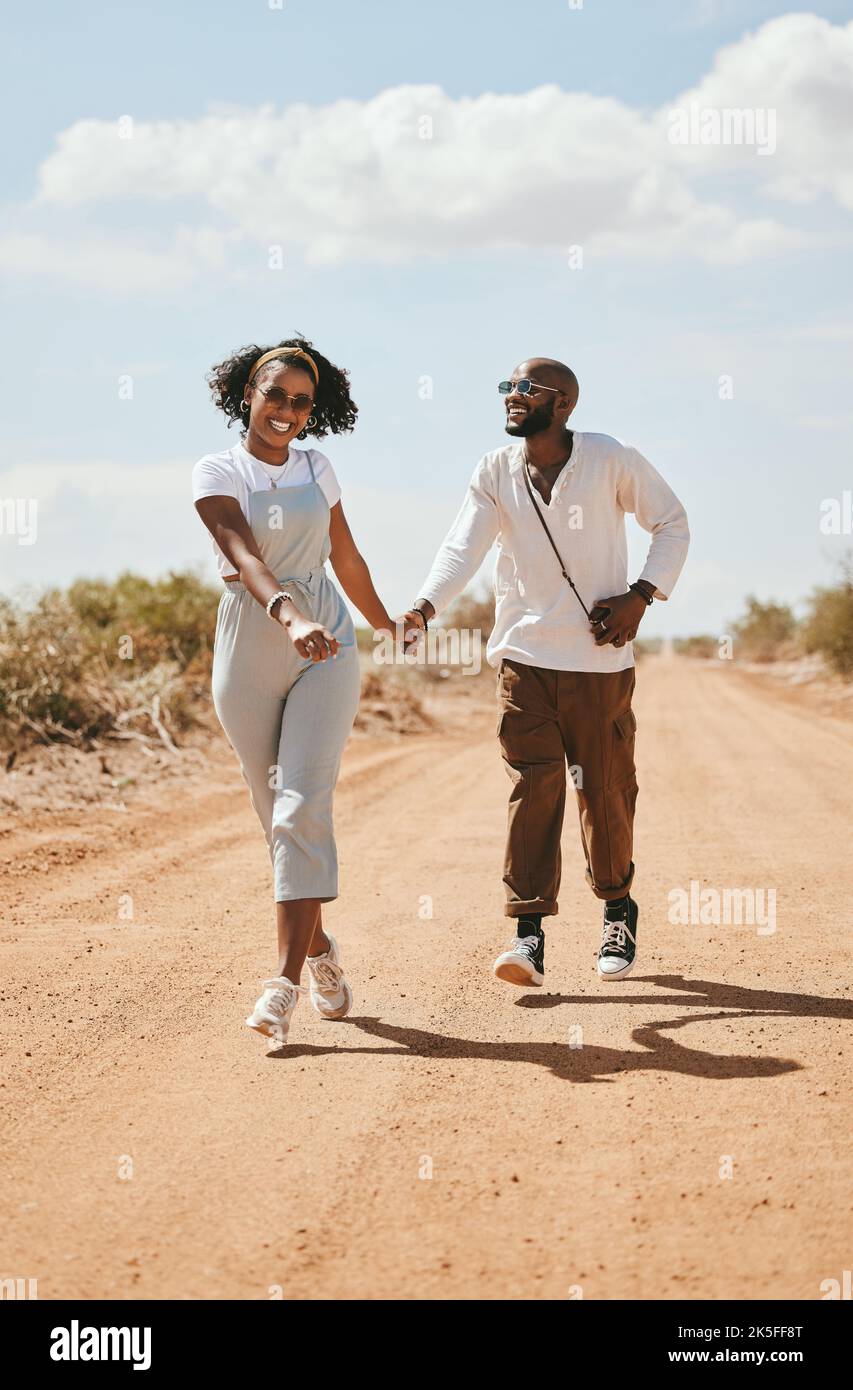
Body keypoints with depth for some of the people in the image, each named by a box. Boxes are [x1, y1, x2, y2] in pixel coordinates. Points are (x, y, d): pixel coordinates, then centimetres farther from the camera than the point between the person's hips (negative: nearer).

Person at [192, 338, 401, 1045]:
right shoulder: (217, 471, -4)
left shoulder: (318, 469, 8)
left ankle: (287, 978, -19)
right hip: (249, 650, -1)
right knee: (278, 816, 7)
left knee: (303, 805, -14)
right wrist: (290, 617, -40)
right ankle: (319, 947, 27)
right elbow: (243, 554, -22)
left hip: (327, 648, 1)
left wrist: (388, 625, 34)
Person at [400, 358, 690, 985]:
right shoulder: (495, 471, 0)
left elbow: (672, 521, 6)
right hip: (525, 656, 1)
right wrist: (425, 606, -30)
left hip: (601, 657, -1)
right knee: (533, 786, -8)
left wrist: (642, 594, -7)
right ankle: (529, 933, -9)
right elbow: (463, 547, -12)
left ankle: (618, 909, 29)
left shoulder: (612, 460, -5)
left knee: (606, 788, 6)